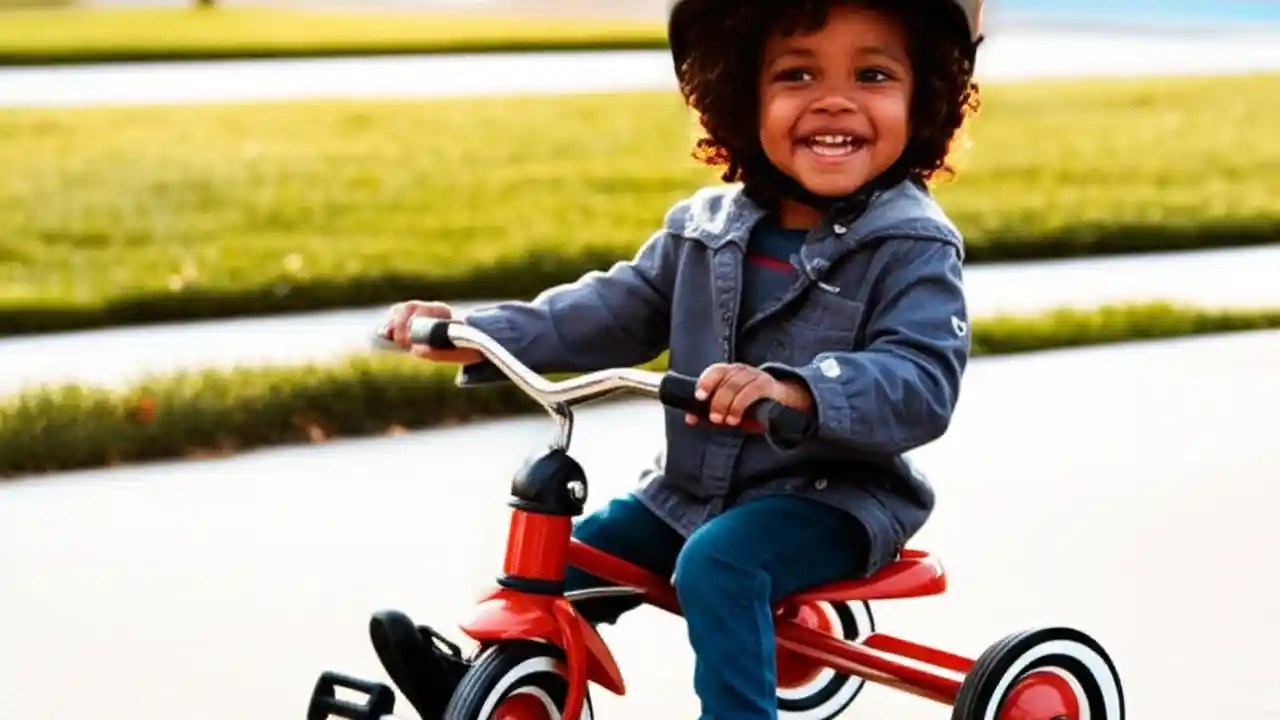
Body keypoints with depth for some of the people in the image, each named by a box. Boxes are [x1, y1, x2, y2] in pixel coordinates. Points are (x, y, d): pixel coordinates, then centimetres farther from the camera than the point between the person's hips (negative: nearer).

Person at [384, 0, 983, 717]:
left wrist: (796, 392, -48)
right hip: (693, 489, 7)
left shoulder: (914, 248, -16)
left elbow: (923, 385, -28)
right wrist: (480, 333, -7)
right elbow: (620, 308, 7)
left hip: (834, 499, -6)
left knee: (716, 565, -31)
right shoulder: (709, 223, 3)